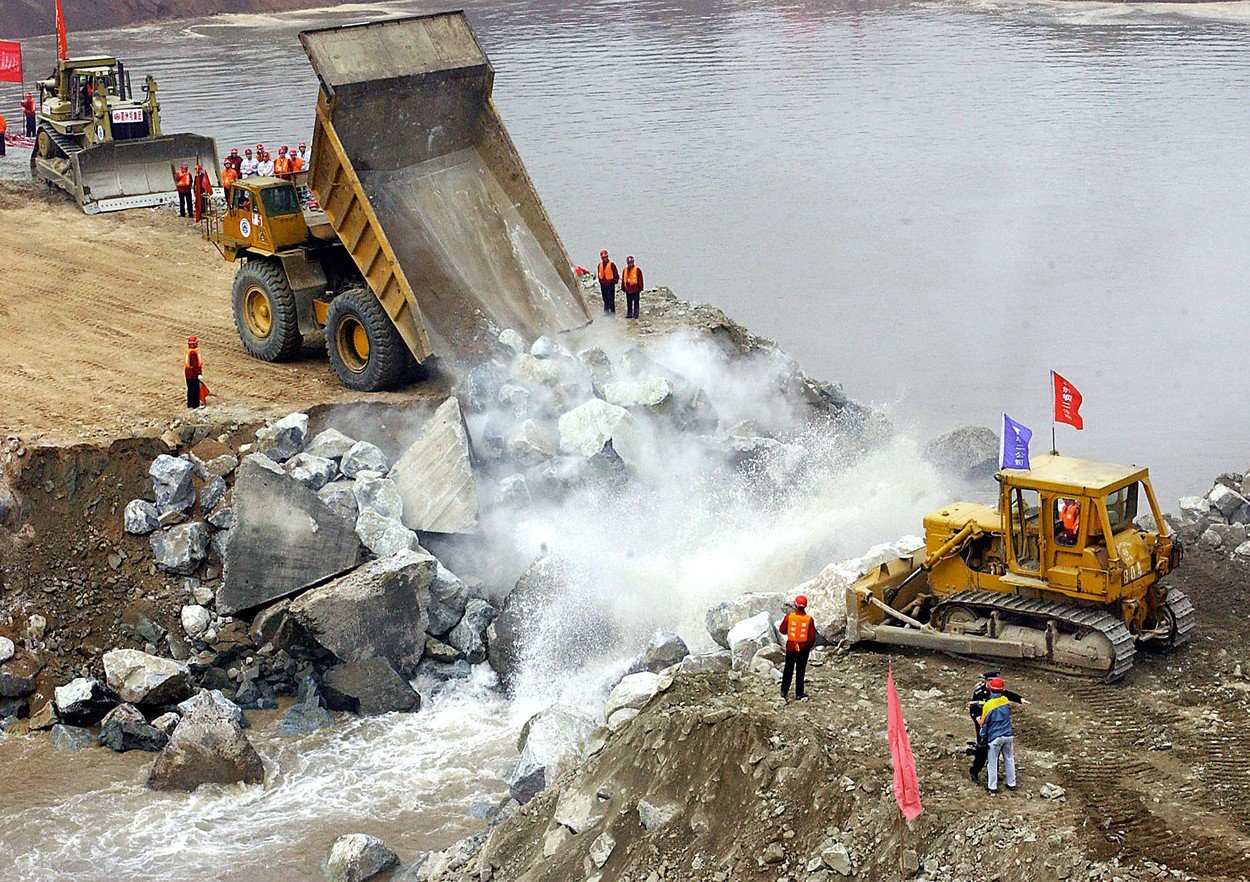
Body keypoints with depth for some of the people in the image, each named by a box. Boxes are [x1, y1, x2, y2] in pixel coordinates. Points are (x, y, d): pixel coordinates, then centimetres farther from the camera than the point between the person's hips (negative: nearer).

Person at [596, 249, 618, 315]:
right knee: (605, 300, 10)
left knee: (611, 299, -9)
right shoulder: (600, 265, 10)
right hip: (603, 285, 5)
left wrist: (614, 281, -6)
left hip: (610, 284, -5)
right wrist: (600, 281, 11)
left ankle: (612, 312, -7)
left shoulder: (611, 264, -6)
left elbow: (616, 274, -3)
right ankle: (606, 312, 15)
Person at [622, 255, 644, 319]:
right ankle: (629, 314, 18)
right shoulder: (625, 270, 10)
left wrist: (640, 288, -8)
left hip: (635, 289, -5)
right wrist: (623, 287, 13)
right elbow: (623, 279, 16)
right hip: (628, 289, 5)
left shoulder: (637, 270, -6)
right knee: (629, 303, 11)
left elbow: (640, 279, -5)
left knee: (636, 303, -1)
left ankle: (635, 314, 1)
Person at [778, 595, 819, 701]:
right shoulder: (809, 619, -14)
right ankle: (799, 694, 17)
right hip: (803, 648, 0)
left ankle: (784, 691, 16)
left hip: (790, 647, 0)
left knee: (788, 670, 15)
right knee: (800, 671, 11)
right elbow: (812, 636, -10)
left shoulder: (789, 616, -14)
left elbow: (782, 630, -5)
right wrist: (811, 644, 10)